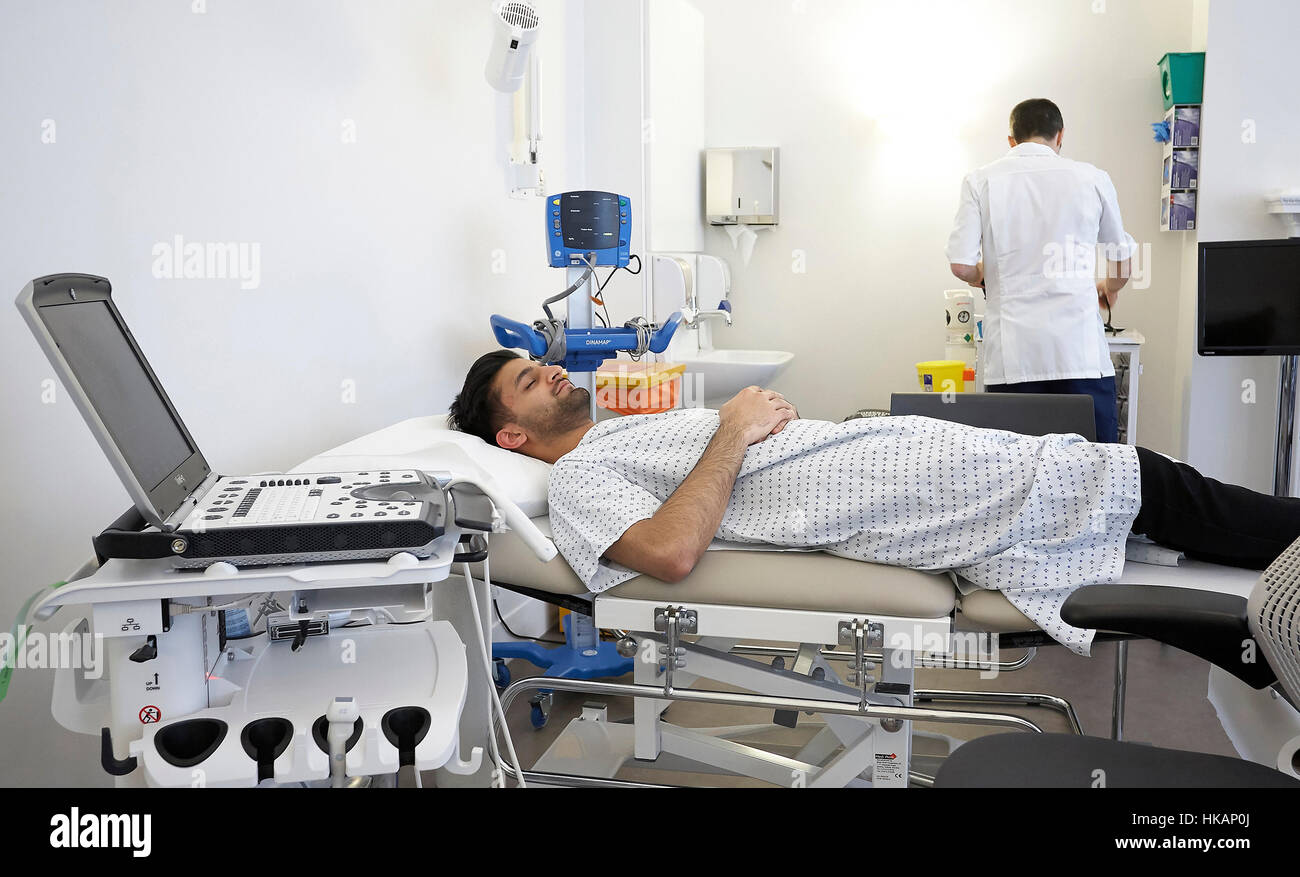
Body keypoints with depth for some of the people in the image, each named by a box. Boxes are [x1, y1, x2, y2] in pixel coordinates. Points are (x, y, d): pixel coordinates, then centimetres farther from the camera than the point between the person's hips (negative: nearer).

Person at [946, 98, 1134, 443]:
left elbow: (961, 265, -3)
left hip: (1012, 358, 0)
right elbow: (1122, 265, 17)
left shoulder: (979, 181, 4)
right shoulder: (1093, 178, 7)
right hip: (1080, 354, 0)